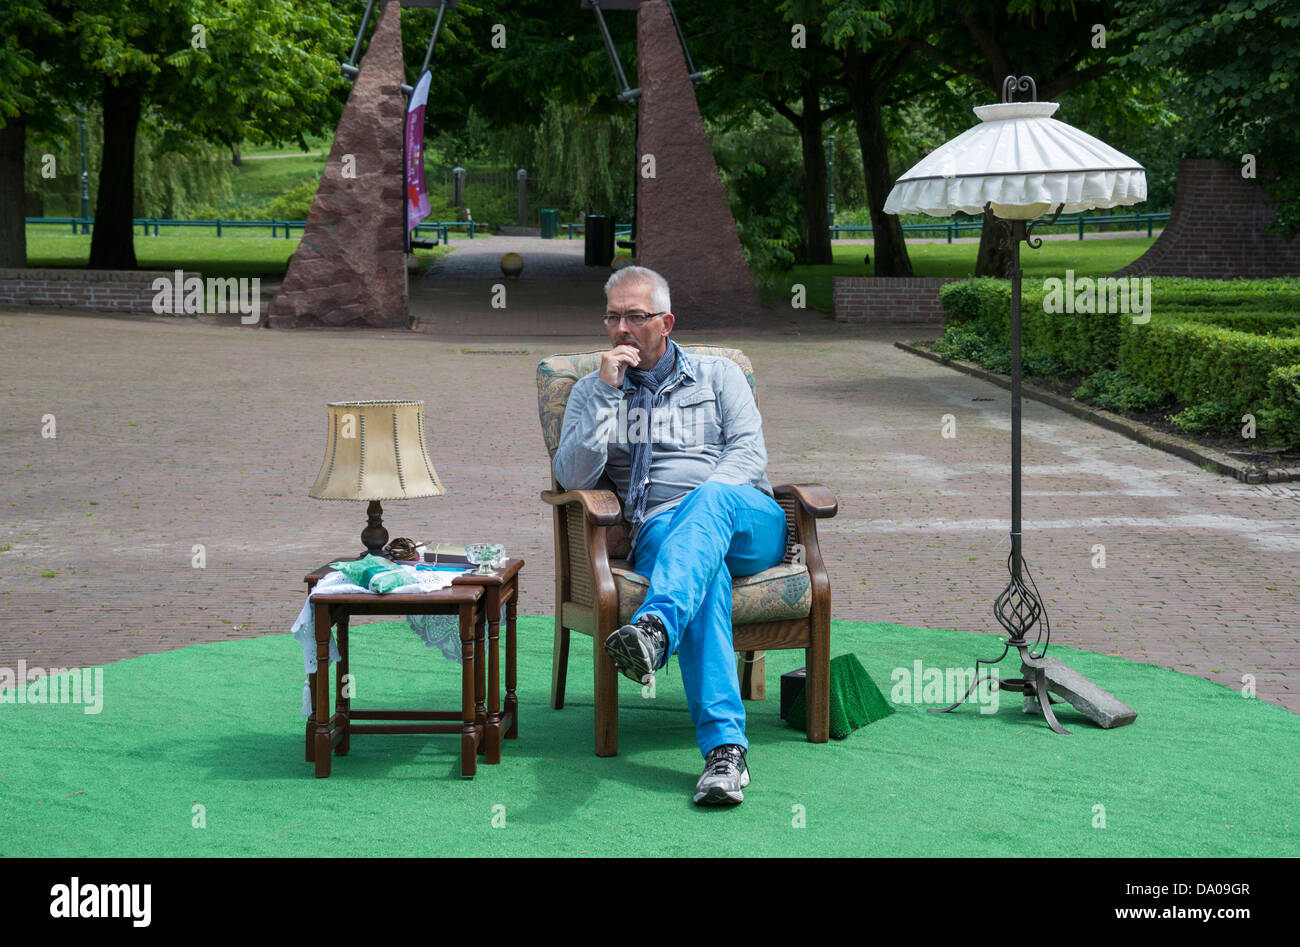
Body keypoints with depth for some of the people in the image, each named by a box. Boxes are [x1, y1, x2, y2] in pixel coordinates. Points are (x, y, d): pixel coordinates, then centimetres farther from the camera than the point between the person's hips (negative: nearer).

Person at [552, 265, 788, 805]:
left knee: (710, 500, -38)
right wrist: (608, 392, -3)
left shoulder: (718, 374, 20)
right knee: (705, 570, -38)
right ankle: (724, 746, -53)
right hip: (658, 531, -1)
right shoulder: (592, 392, 20)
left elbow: (749, 452, 6)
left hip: (746, 521, 1)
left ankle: (655, 628, -65)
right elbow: (573, 479, 5)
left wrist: (705, 501, -14)